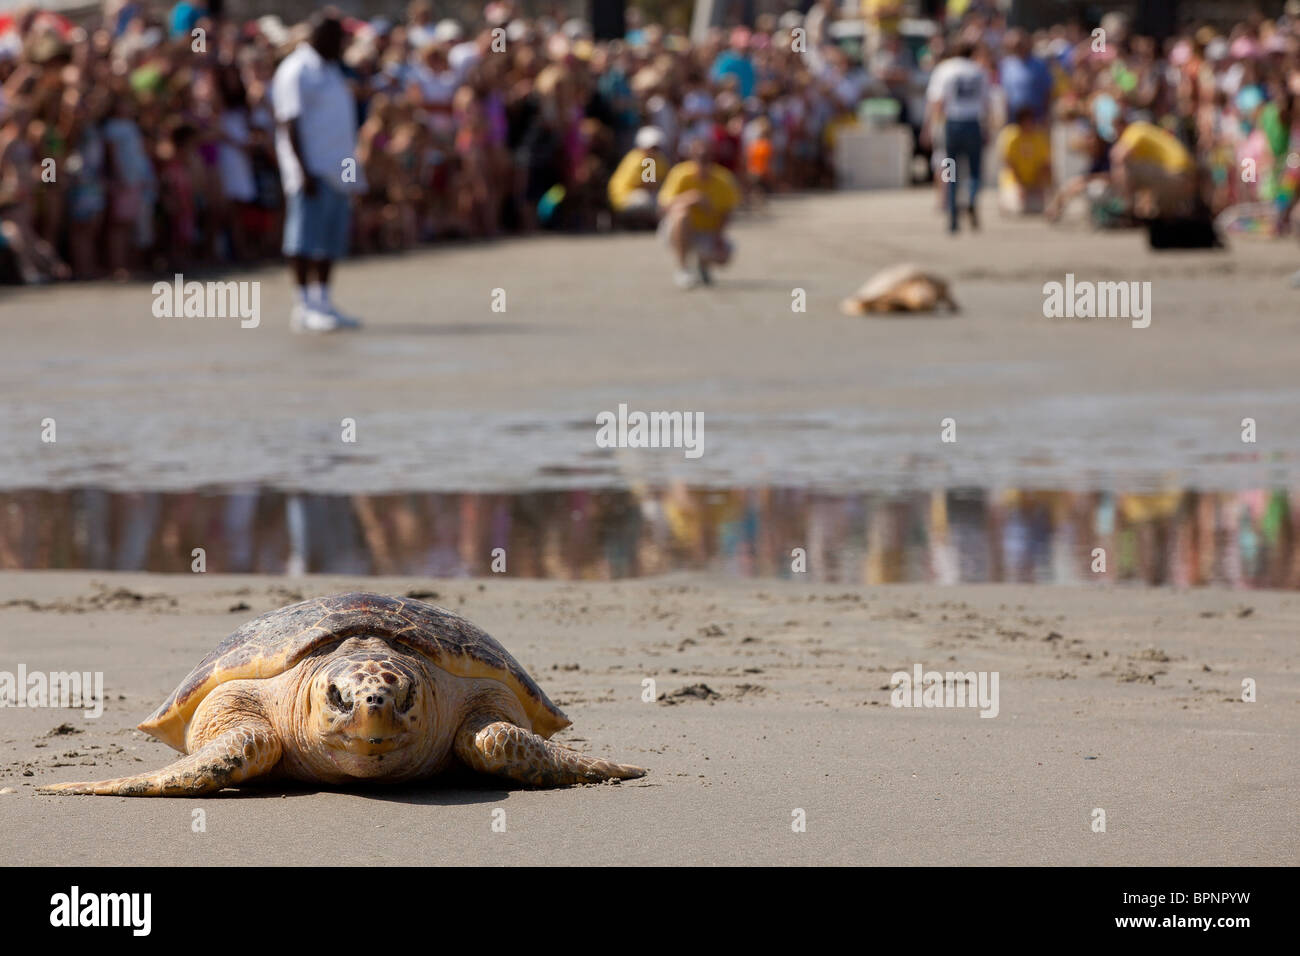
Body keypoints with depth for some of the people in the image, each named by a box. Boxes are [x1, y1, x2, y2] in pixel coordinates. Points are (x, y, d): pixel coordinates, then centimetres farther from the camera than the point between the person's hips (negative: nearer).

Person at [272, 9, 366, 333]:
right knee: (306, 237, -9)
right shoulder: (296, 71, -9)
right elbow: (289, 123, -15)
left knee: (333, 239, 9)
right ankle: (304, 305, -10)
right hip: (312, 170, -9)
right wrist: (304, 170, -22)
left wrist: (352, 167, 23)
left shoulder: (330, 69, 21)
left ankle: (323, 301, 13)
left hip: (337, 170, 9)